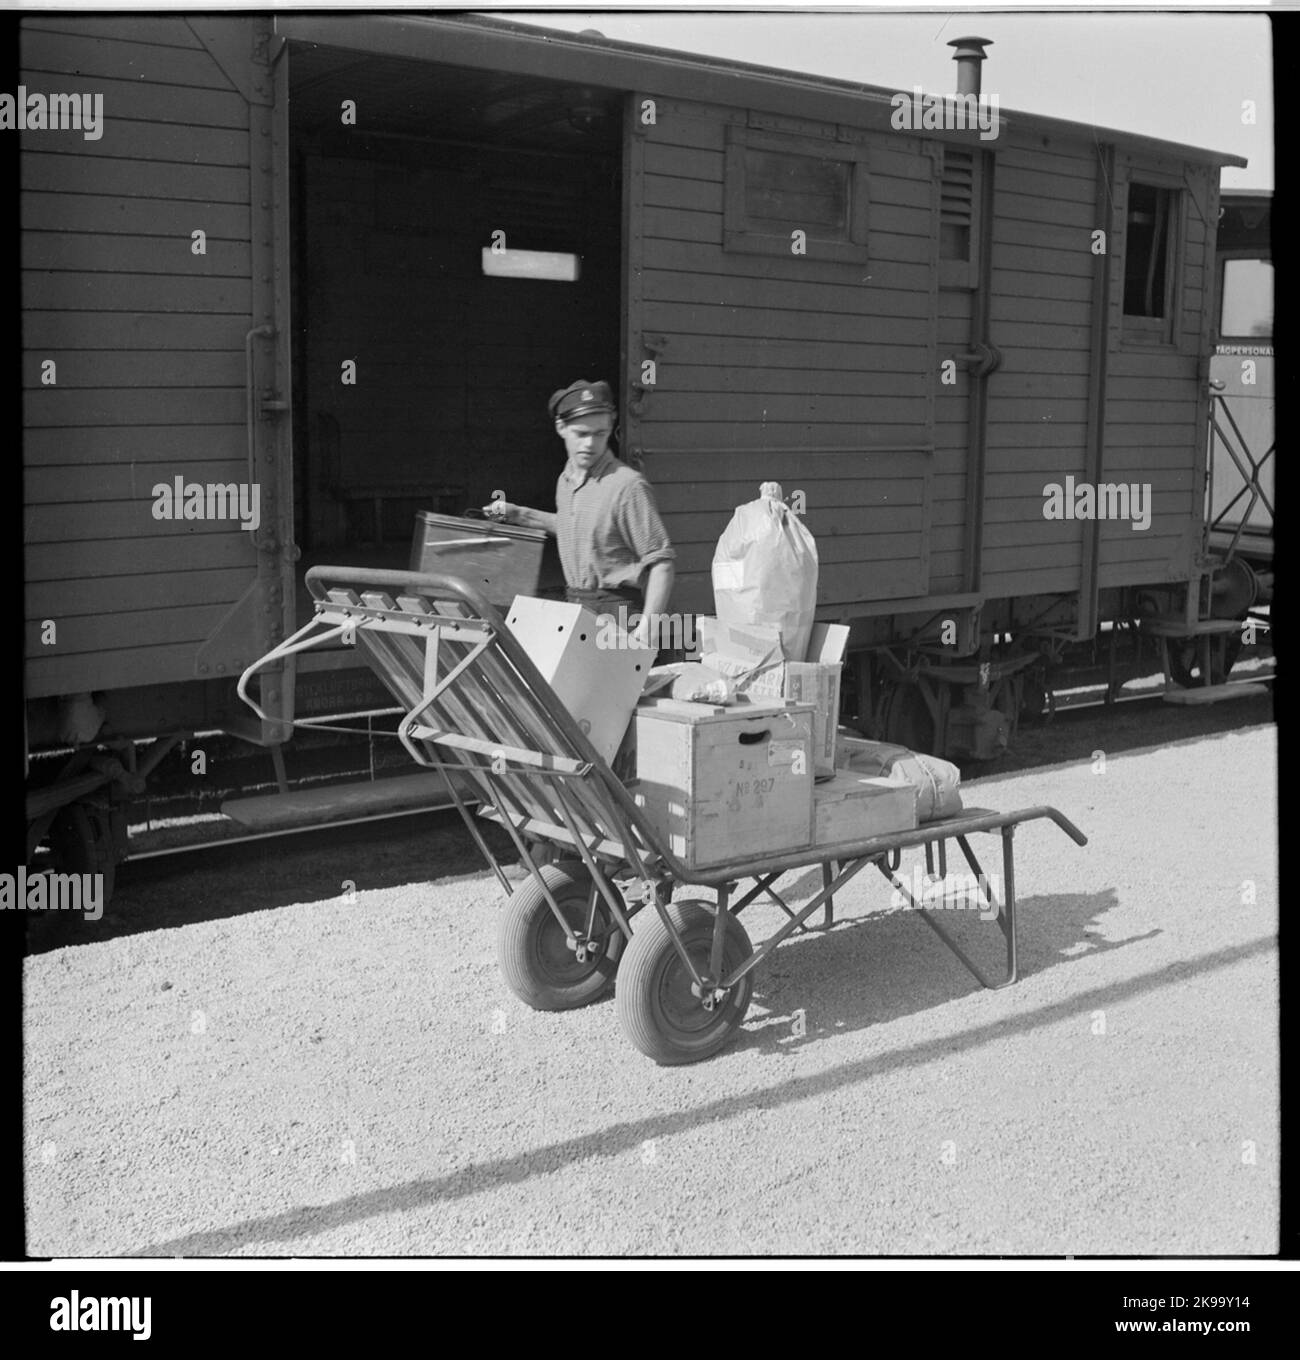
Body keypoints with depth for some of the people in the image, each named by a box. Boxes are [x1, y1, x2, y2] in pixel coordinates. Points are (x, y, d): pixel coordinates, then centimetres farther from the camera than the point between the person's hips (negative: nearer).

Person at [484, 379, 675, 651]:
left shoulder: (628, 486, -14)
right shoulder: (565, 481, 11)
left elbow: (661, 560, -15)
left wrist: (649, 623, -25)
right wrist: (520, 515, 27)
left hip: (616, 610, -7)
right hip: (573, 607, 7)